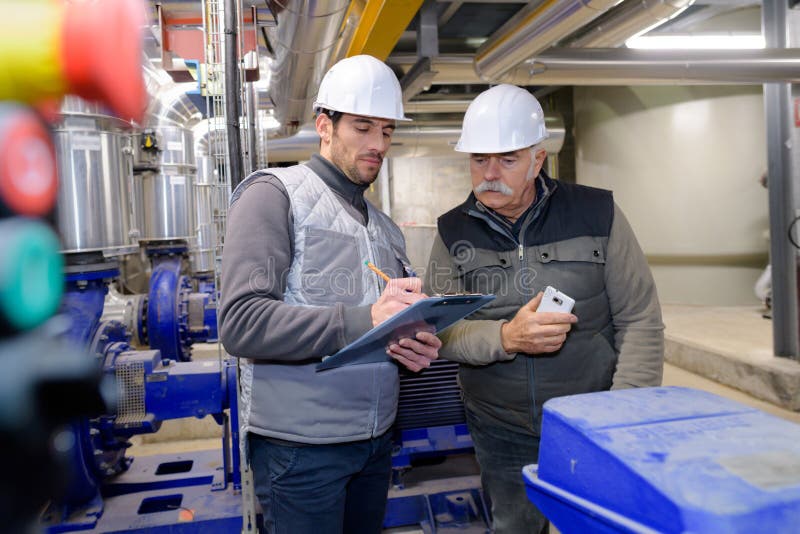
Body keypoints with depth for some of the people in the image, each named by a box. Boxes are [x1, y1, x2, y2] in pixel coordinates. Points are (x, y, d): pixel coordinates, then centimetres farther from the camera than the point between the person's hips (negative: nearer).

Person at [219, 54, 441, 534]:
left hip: (376, 438, 7)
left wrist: (417, 347, -4)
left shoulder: (385, 227, 15)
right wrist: (360, 322, -29)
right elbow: (241, 323, -19)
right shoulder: (274, 194, -8)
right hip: (300, 446, -6)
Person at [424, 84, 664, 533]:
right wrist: (506, 338, -25)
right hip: (500, 433, 2)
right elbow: (436, 329, -7)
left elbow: (640, 321, -6)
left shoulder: (597, 214, -6)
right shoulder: (454, 231, -2)